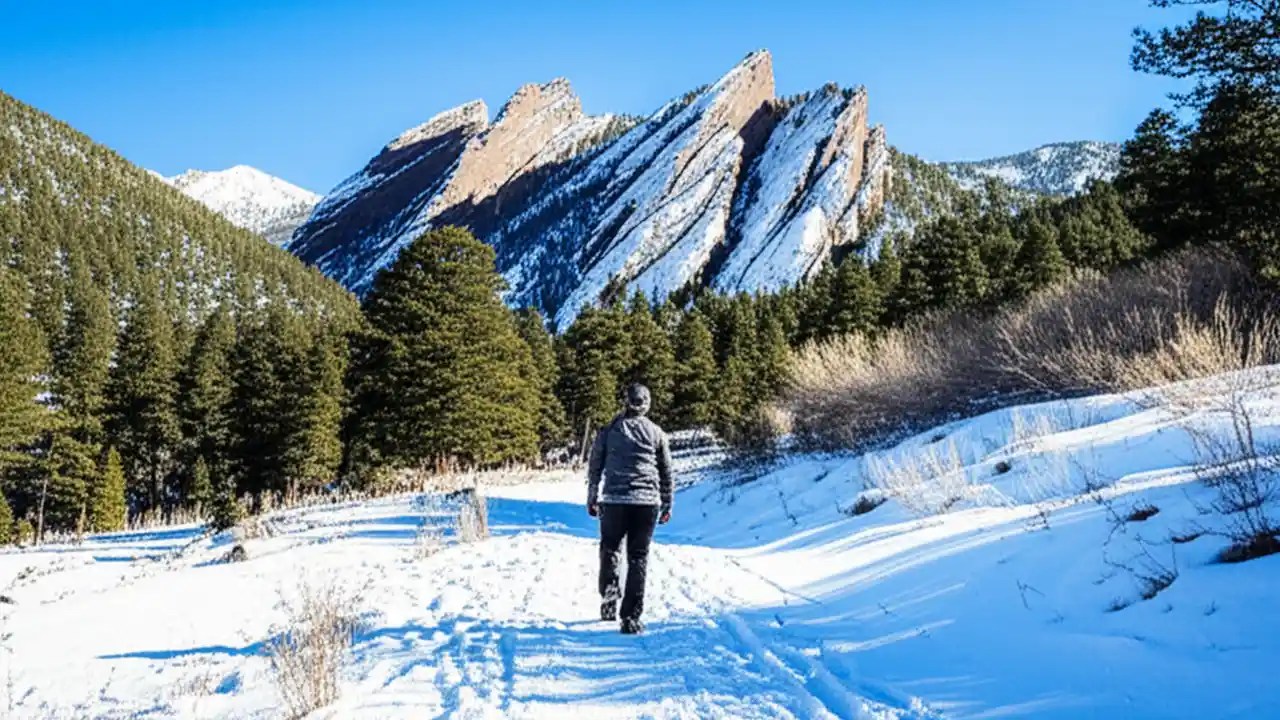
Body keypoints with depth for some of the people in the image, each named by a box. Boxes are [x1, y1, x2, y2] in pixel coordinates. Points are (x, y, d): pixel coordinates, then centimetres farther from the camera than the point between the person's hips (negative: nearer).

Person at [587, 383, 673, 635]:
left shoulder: (608, 431, 5)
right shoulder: (656, 433, 7)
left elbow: (594, 468, 8)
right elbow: (666, 472, 11)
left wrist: (592, 500, 19)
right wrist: (667, 505, 19)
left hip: (614, 500, 0)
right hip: (647, 502, 0)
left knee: (609, 548, 19)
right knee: (638, 557, 4)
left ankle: (609, 589, -6)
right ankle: (631, 617, 0)